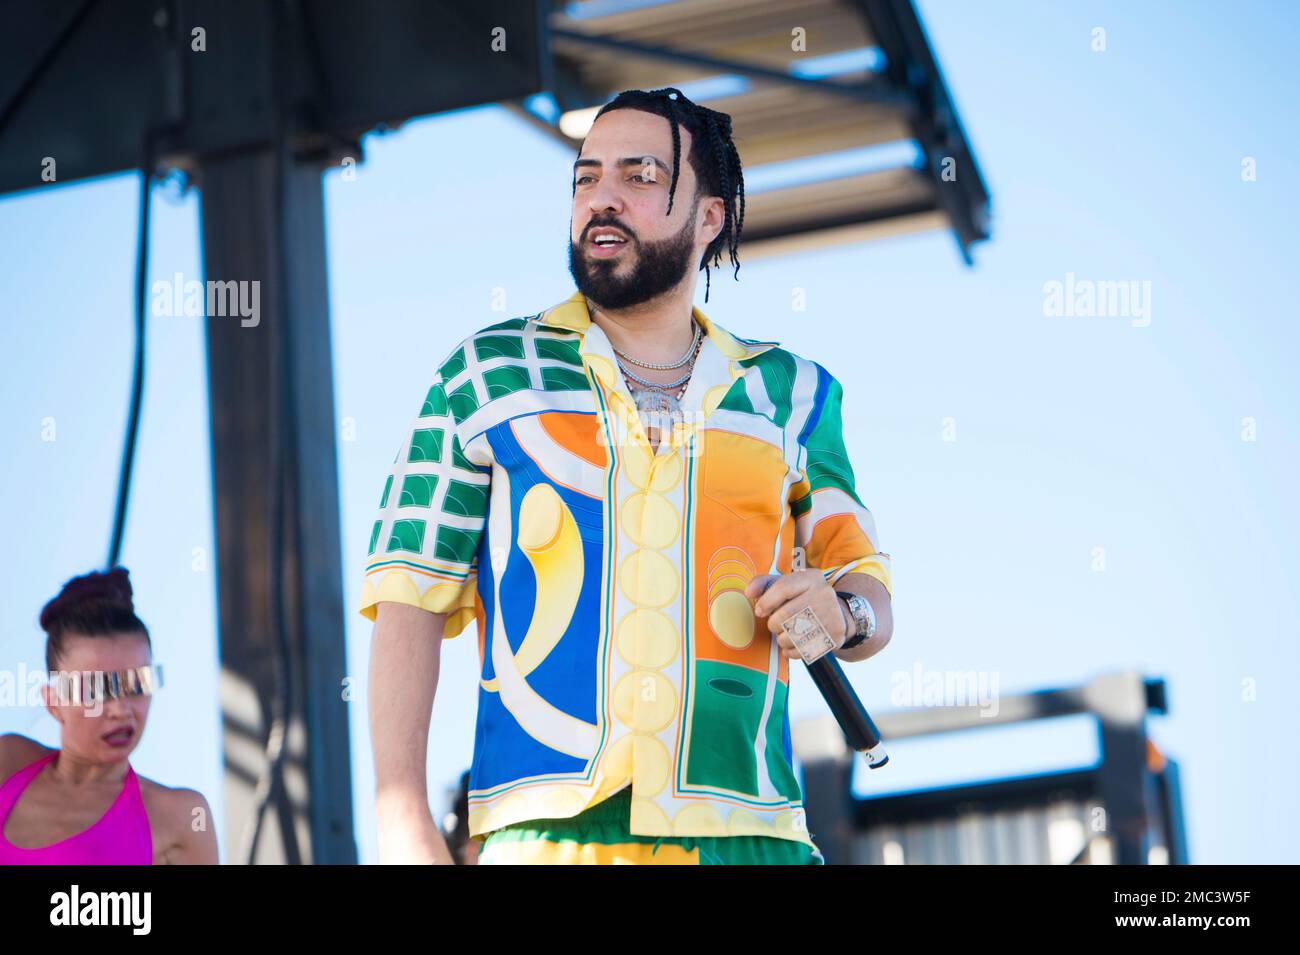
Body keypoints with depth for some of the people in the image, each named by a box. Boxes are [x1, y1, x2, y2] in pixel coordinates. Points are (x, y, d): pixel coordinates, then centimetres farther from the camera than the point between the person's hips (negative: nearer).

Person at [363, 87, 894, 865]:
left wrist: (844, 613, -4)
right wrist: (404, 822, -7)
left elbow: (869, 592, 21)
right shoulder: (486, 378, 10)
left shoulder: (791, 394, 15)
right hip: (543, 834, -1)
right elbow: (410, 602, 4)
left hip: (745, 832, 2)